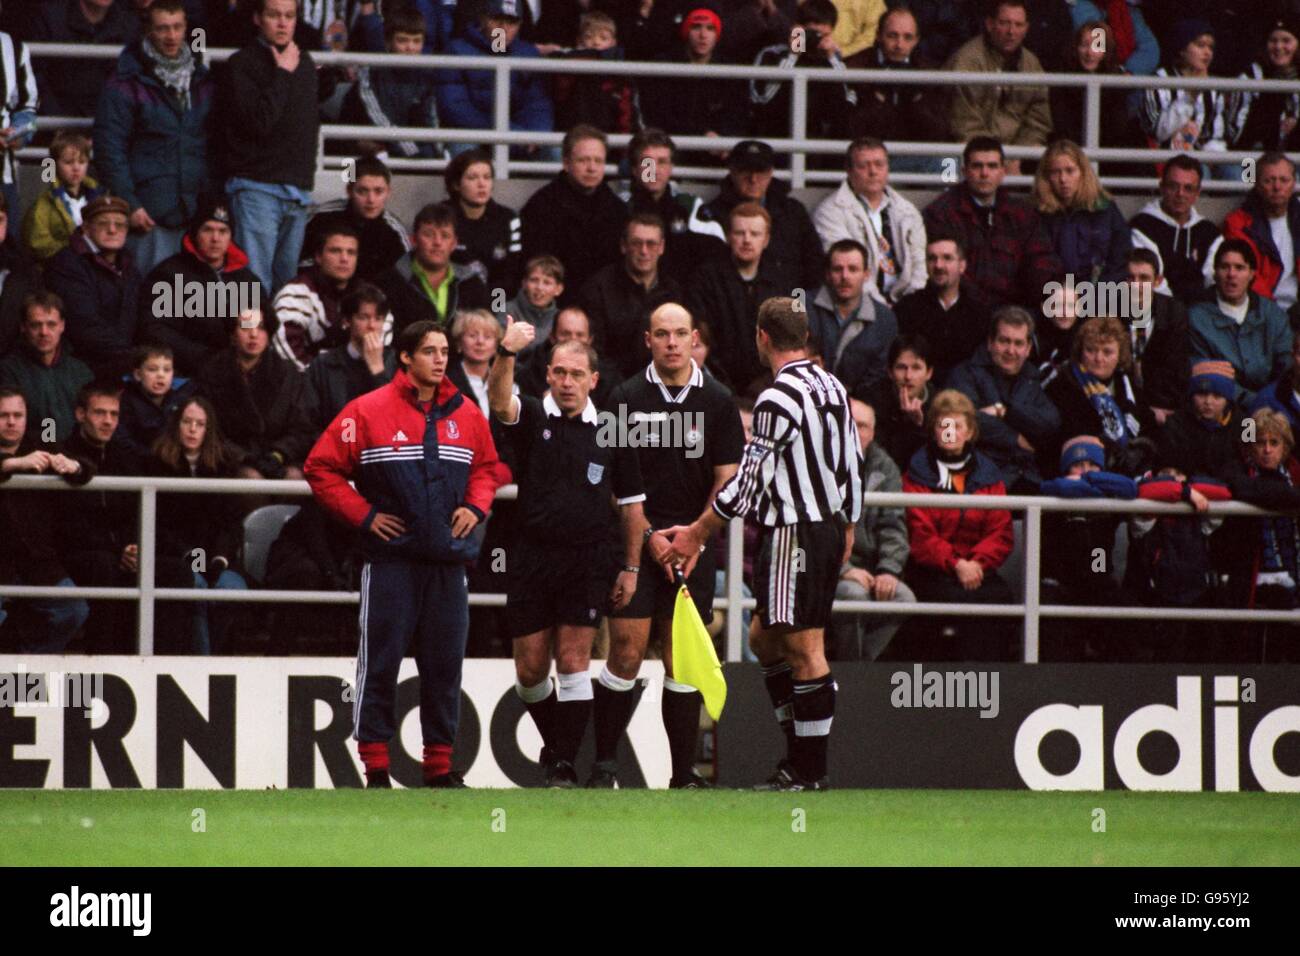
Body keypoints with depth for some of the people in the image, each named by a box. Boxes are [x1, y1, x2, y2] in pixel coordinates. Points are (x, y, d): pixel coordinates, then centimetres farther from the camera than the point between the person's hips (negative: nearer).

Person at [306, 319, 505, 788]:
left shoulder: (465, 415, 9)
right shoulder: (368, 411, -4)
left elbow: (486, 467, 24)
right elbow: (321, 468, -1)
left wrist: (475, 506, 6)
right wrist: (364, 515, -6)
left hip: (447, 560, 4)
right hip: (391, 559, -4)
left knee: (444, 663, 6)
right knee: (380, 662, -2)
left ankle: (439, 764, 13)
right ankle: (375, 764, 2)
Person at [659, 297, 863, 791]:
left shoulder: (778, 399, -16)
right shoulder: (832, 387, 11)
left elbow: (748, 482, -16)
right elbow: (852, 464, 18)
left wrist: (697, 533, -9)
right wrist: (847, 526, 30)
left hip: (796, 533, -9)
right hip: (831, 527, 9)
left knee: (804, 648, -7)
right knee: (764, 638, 16)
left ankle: (810, 773, -6)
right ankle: (800, 755, 16)